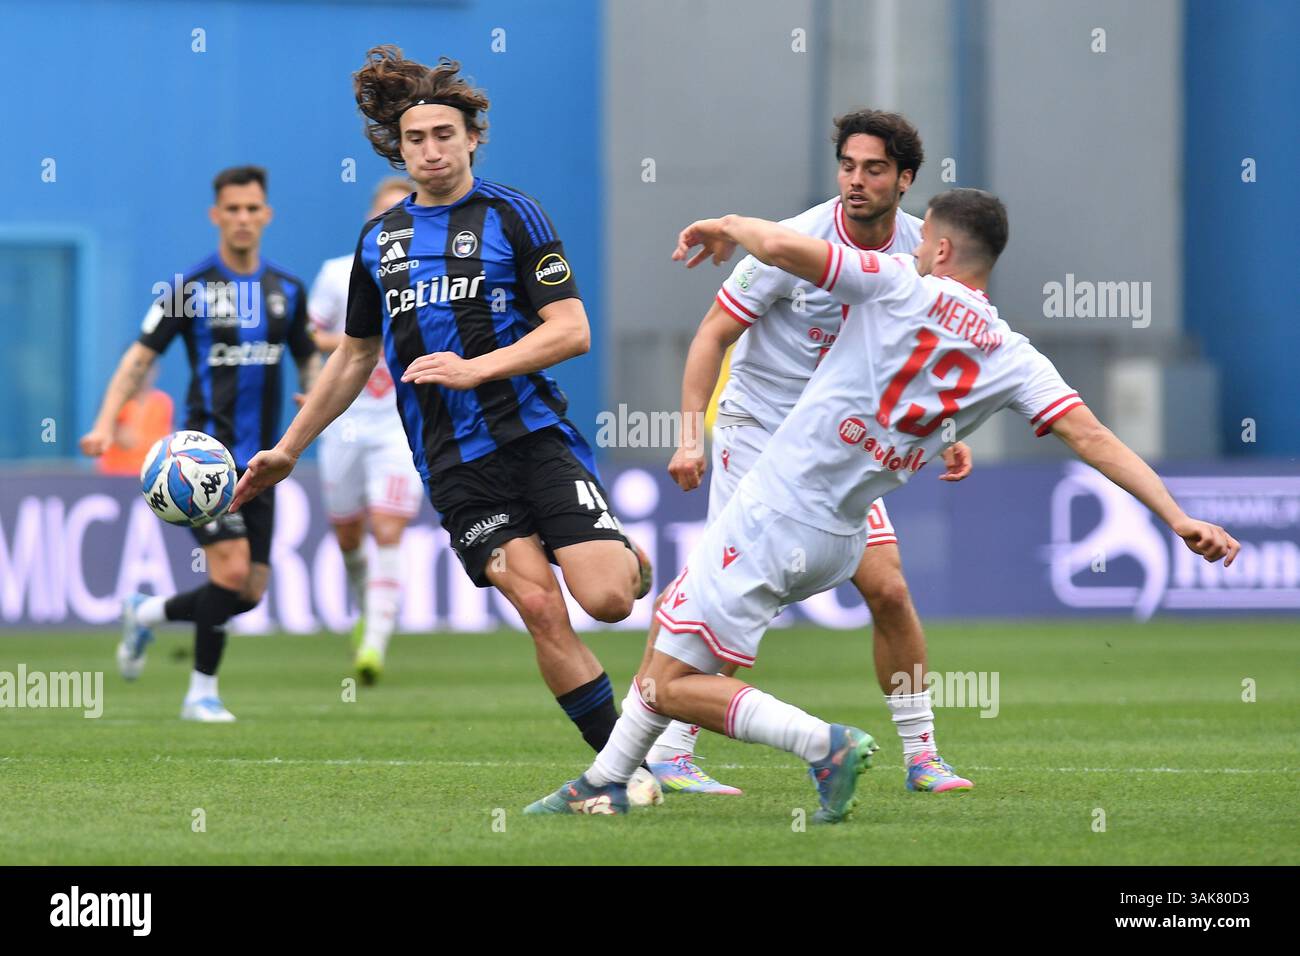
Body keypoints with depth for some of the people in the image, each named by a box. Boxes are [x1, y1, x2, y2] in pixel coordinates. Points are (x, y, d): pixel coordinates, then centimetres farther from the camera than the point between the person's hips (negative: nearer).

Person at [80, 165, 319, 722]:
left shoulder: (287, 291, 9)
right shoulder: (191, 289, -4)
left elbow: (307, 358, 21)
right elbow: (141, 357, -3)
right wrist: (106, 422, -16)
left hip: (259, 461, 5)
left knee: (250, 593, 3)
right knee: (231, 570, -18)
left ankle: (145, 614, 28)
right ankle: (201, 693, -3)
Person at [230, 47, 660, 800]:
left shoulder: (512, 215, 2)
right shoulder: (380, 239, 15)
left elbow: (571, 330, -5)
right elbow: (355, 358, 26)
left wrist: (476, 369, -17)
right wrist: (286, 452, 27)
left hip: (533, 432, -3)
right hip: (454, 464, 3)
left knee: (605, 599, -16)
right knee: (540, 607, -14)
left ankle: (632, 557, 23)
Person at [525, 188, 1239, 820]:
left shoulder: (901, 287, -13)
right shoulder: (1013, 360, 1)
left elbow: (781, 246, -22)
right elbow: (1092, 438, -8)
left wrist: (729, 226, 0)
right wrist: (1178, 517, -10)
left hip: (773, 517, -7)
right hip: (838, 541, 7)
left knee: (668, 688, -3)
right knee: (673, 615, 27)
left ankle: (825, 743, -14)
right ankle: (606, 782, 31)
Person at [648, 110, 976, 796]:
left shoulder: (918, 250, -2)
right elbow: (713, 334, -13)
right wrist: (690, 435, -20)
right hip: (756, 431, -5)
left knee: (887, 589, -4)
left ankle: (921, 754, 7)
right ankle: (667, 754, -5)